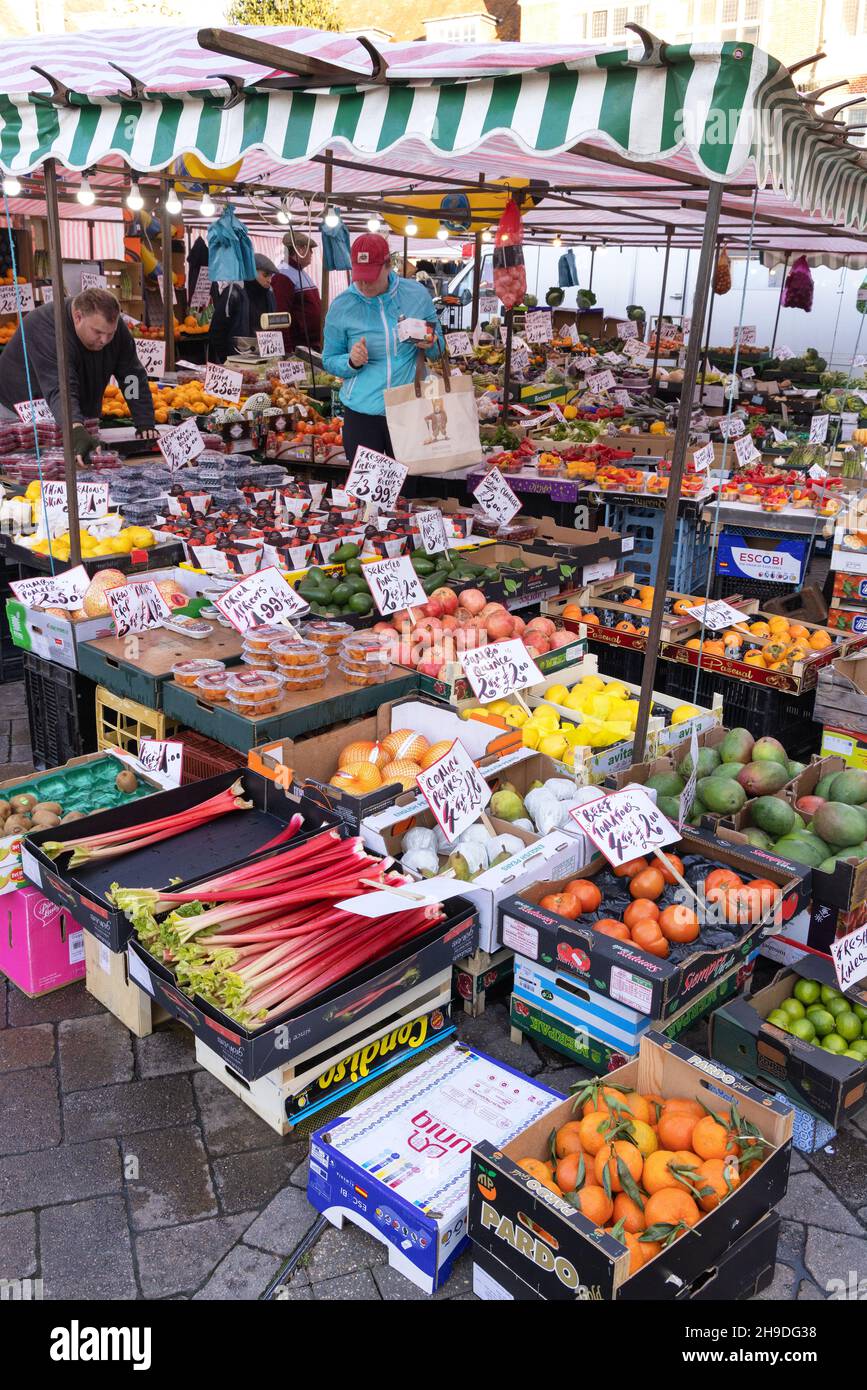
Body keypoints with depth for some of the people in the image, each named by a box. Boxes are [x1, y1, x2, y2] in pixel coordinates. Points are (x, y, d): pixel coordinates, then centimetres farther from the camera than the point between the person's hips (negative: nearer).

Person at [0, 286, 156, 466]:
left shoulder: (114, 326, -13)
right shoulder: (45, 329, -32)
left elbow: (134, 378, -11)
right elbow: (59, 389, -45)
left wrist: (145, 424, -22)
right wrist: (77, 432, -60)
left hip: (81, 417, 5)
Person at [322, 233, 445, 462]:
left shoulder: (417, 294, 1)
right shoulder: (341, 307, -2)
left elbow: (438, 349, 12)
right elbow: (329, 361, 5)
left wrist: (430, 344, -12)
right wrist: (351, 362, -16)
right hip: (361, 414, 0)